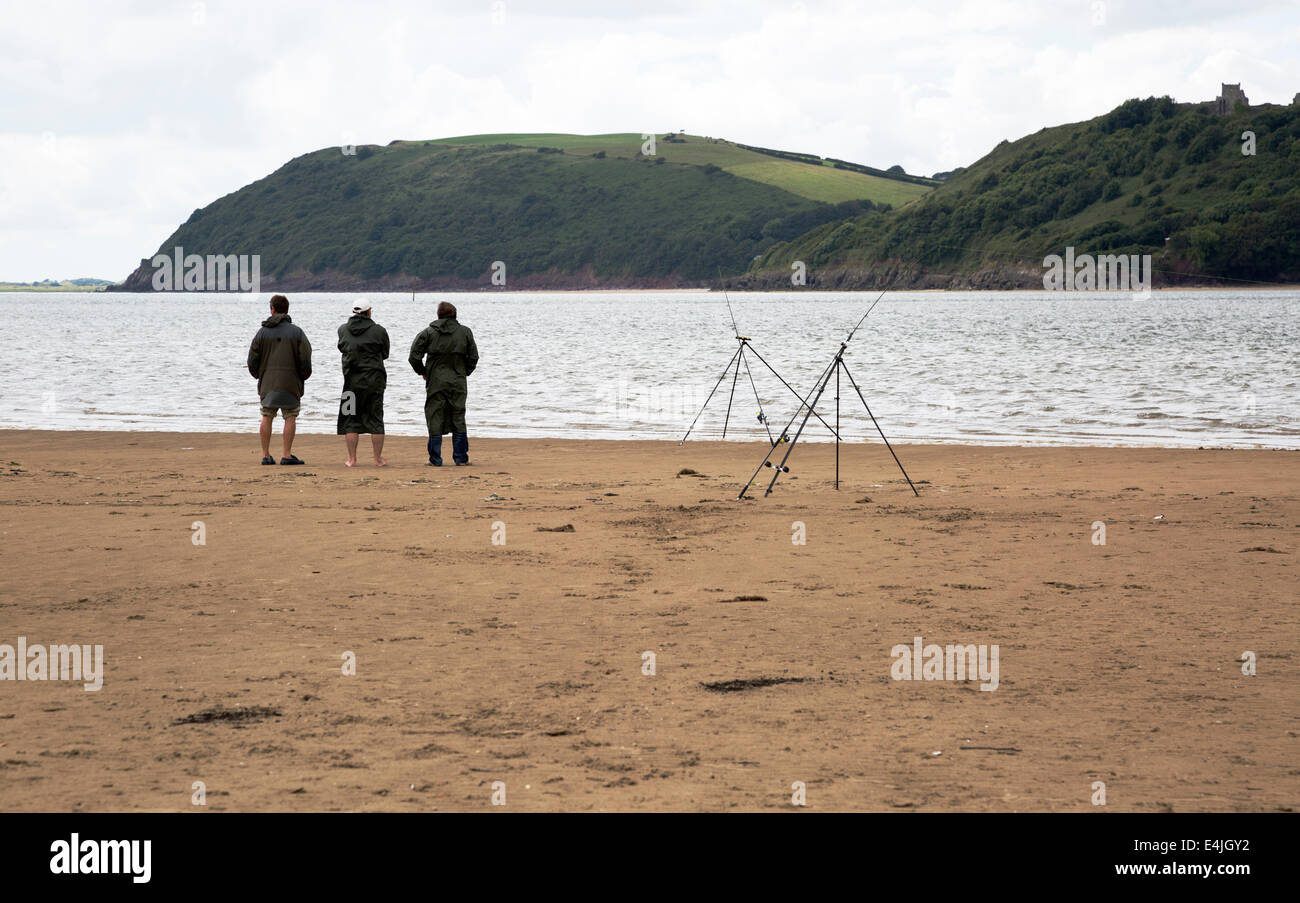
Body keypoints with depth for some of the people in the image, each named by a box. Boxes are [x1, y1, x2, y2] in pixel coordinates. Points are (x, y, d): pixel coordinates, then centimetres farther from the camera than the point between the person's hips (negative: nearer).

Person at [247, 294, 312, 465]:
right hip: (290, 382, -2)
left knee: (267, 417, 8)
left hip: (268, 382, 2)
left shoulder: (262, 332, 2)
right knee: (290, 417, 2)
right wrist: (303, 376, 10)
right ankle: (287, 455, -4)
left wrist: (259, 375, 21)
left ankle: (265, 455, 7)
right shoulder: (296, 332, -3)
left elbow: (252, 361, 4)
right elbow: (305, 360, -7)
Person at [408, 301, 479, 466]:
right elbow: (473, 357, 5)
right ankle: (461, 458, 8)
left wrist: (423, 372, 10)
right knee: (458, 420, 8)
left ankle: (435, 459, 3)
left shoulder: (428, 333, -3)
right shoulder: (465, 332, 2)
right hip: (458, 384, 1)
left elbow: (414, 357, -5)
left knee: (435, 421, 3)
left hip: (435, 383, -1)